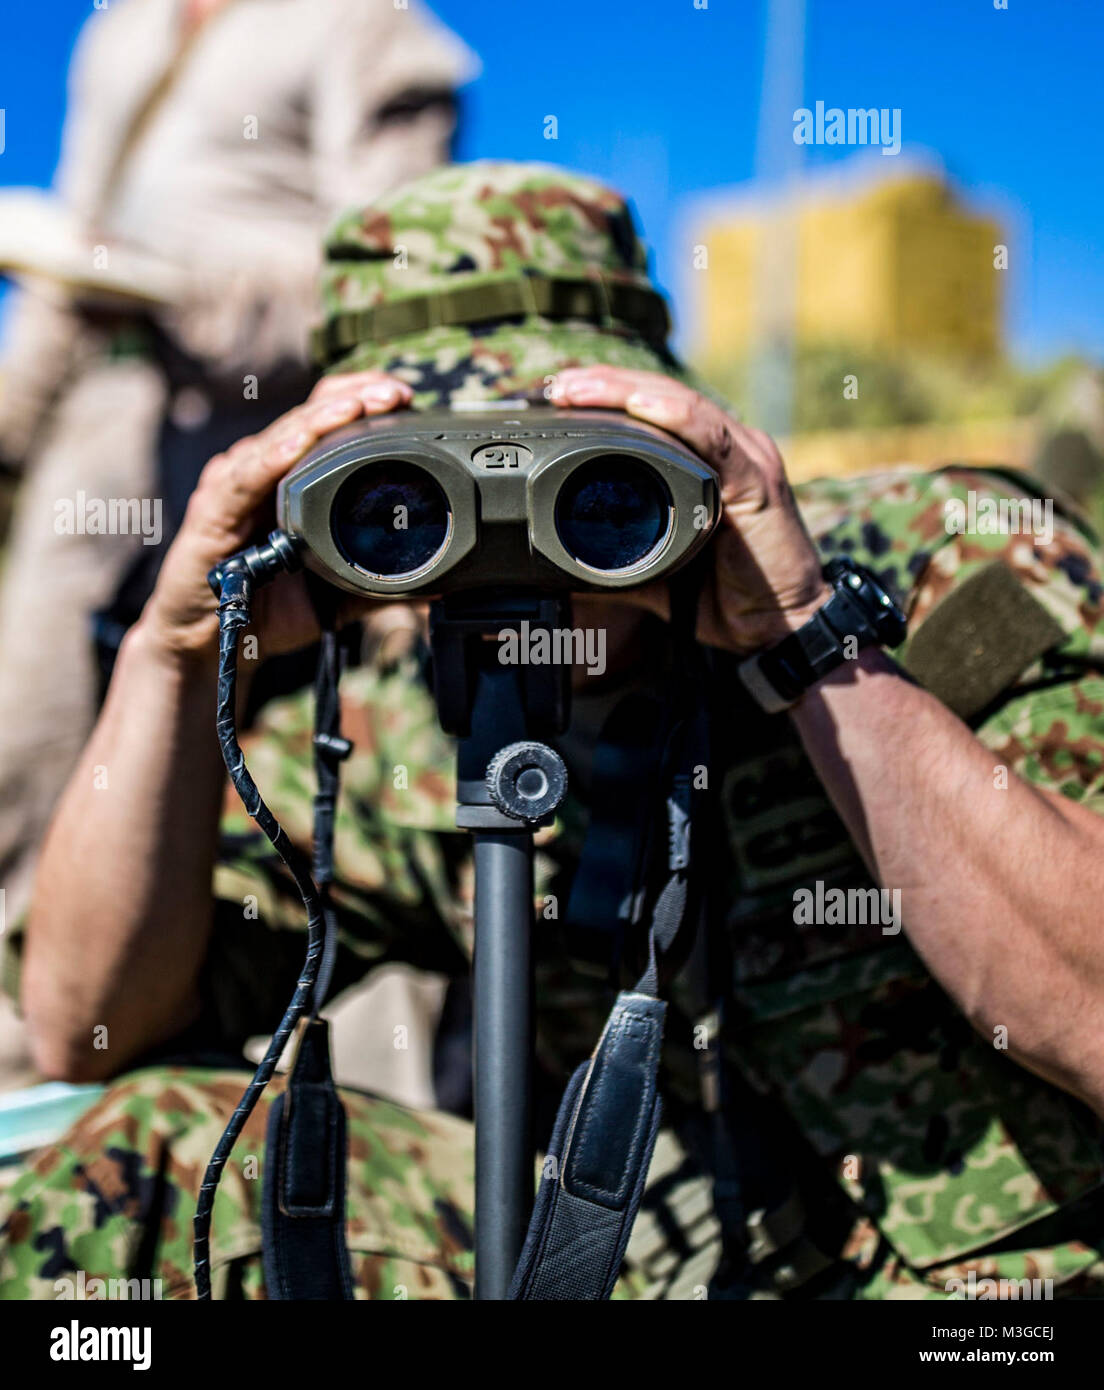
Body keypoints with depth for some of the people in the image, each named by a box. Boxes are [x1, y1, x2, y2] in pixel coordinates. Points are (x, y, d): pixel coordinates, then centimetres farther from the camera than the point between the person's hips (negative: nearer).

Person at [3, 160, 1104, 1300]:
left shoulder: (954, 575, -14)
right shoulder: (410, 718, 0)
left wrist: (808, 631, -33)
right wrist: (173, 652, -16)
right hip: (655, 1263, 5)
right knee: (147, 1157, -7)